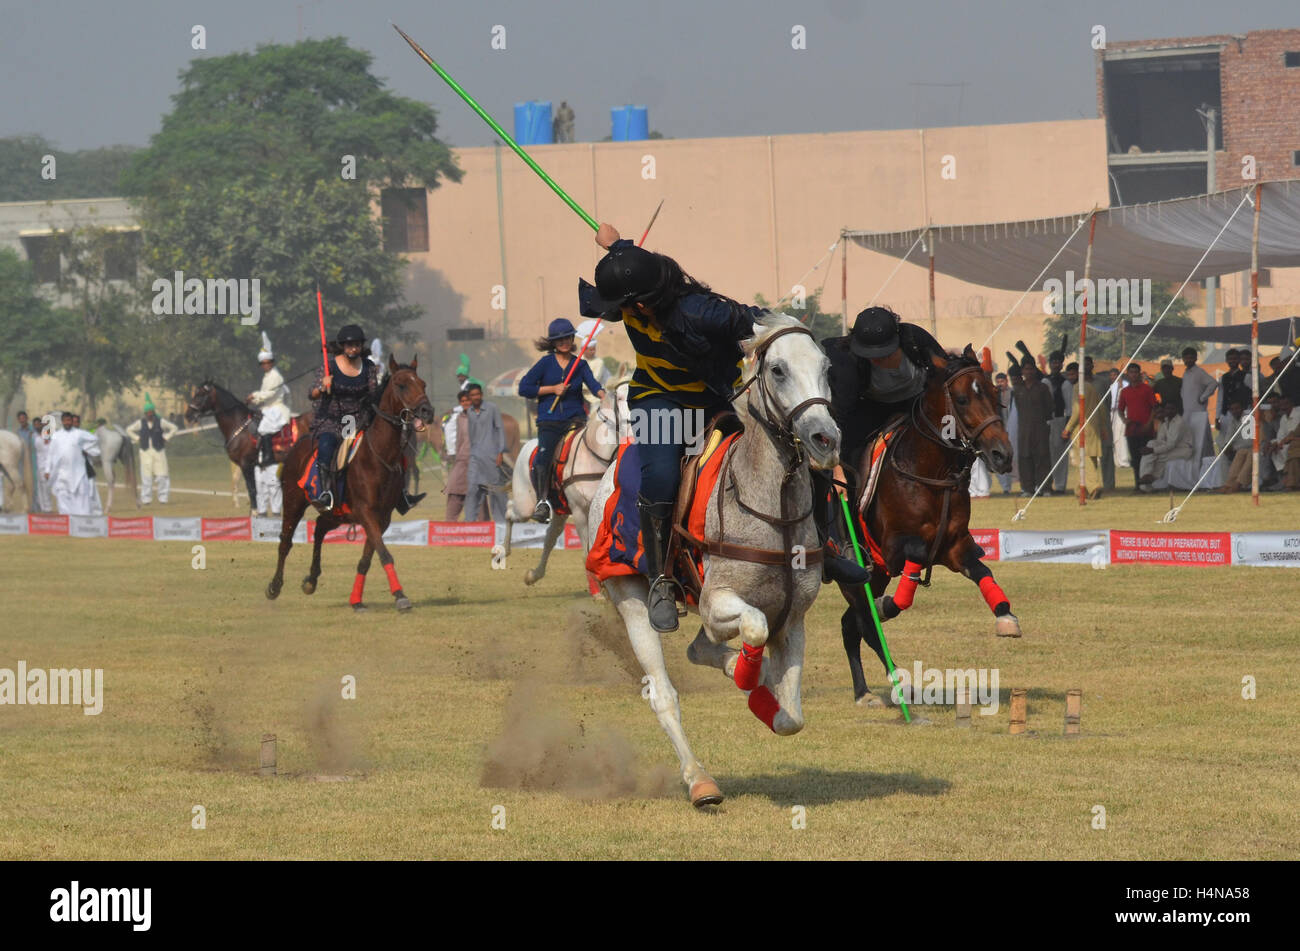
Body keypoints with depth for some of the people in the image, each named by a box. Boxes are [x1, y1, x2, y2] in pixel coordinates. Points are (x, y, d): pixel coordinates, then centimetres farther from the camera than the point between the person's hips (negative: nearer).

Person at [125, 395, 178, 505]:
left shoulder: (160, 422, -2)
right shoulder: (140, 423, 2)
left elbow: (173, 428, 8)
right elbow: (129, 430, 16)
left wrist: (165, 438, 0)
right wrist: (138, 438, 6)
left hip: (159, 451, -1)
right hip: (145, 452, 1)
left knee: (161, 475, -4)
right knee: (146, 475, -2)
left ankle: (162, 498, 3)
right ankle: (146, 498, 2)